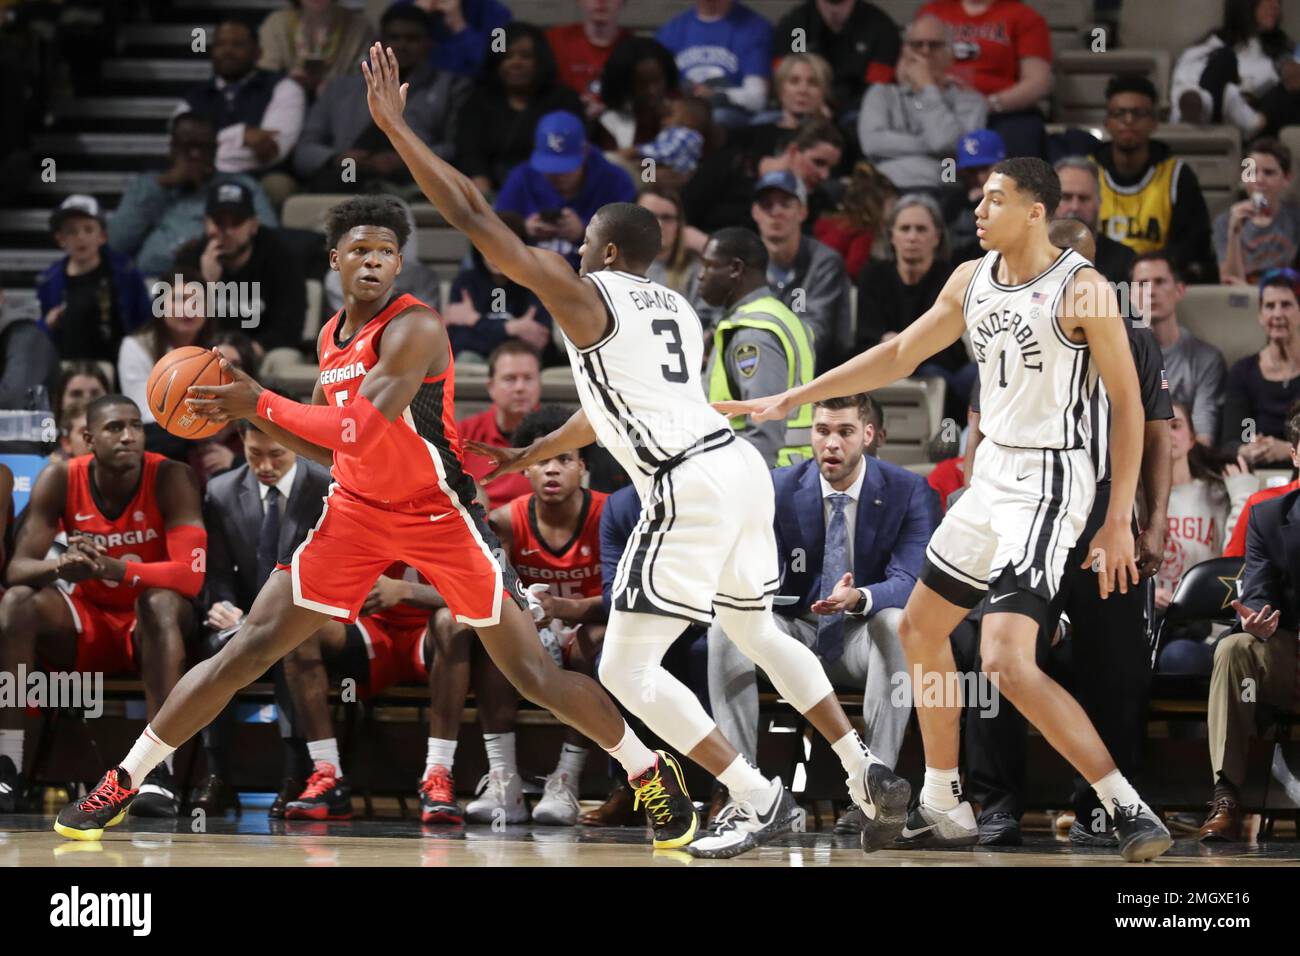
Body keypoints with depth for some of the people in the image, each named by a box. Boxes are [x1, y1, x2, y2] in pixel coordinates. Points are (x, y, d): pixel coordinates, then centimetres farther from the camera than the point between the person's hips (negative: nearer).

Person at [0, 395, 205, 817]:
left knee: (159, 600, -36)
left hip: (151, 625, -3)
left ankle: (158, 770, -40)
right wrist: (60, 567, -40)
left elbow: (191, 573, -29)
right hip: (85, 624, 3)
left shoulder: (170, 479, -18)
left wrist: (114, 568, -46)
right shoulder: (60, 479, -9)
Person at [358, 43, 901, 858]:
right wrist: (534, 453, 50)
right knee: (758, 631, 28)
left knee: (627, 669, -2)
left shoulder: (583, 295, -2)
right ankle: (870, 775, 27)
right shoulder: (678, 311, 22)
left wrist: (396, 126, -2)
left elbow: (473, 216, -5)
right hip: (739, 465, 9)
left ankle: (760, 801, -6)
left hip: (688, 489, -9)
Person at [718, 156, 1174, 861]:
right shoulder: (972, 280, 7)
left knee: (1007, 661, -21)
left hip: (1047, 483, -9)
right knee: (921, 629, 17)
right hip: (991, 476, 9)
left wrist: (1118, 522, -16)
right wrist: (789, 400, 17)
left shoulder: (1081, 290, -15)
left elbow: (1128, 405, -13)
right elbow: (900, 355, 17)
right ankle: (943, 808, 29)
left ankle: (1128, 810, -17)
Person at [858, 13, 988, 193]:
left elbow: (948, 142, -4)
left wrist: (927, 87, 7)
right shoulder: (881, 94, 24)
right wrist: (928, 144, 0)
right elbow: (872, 142, 5)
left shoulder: (968, 100, 16)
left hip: (939, 190, -3)